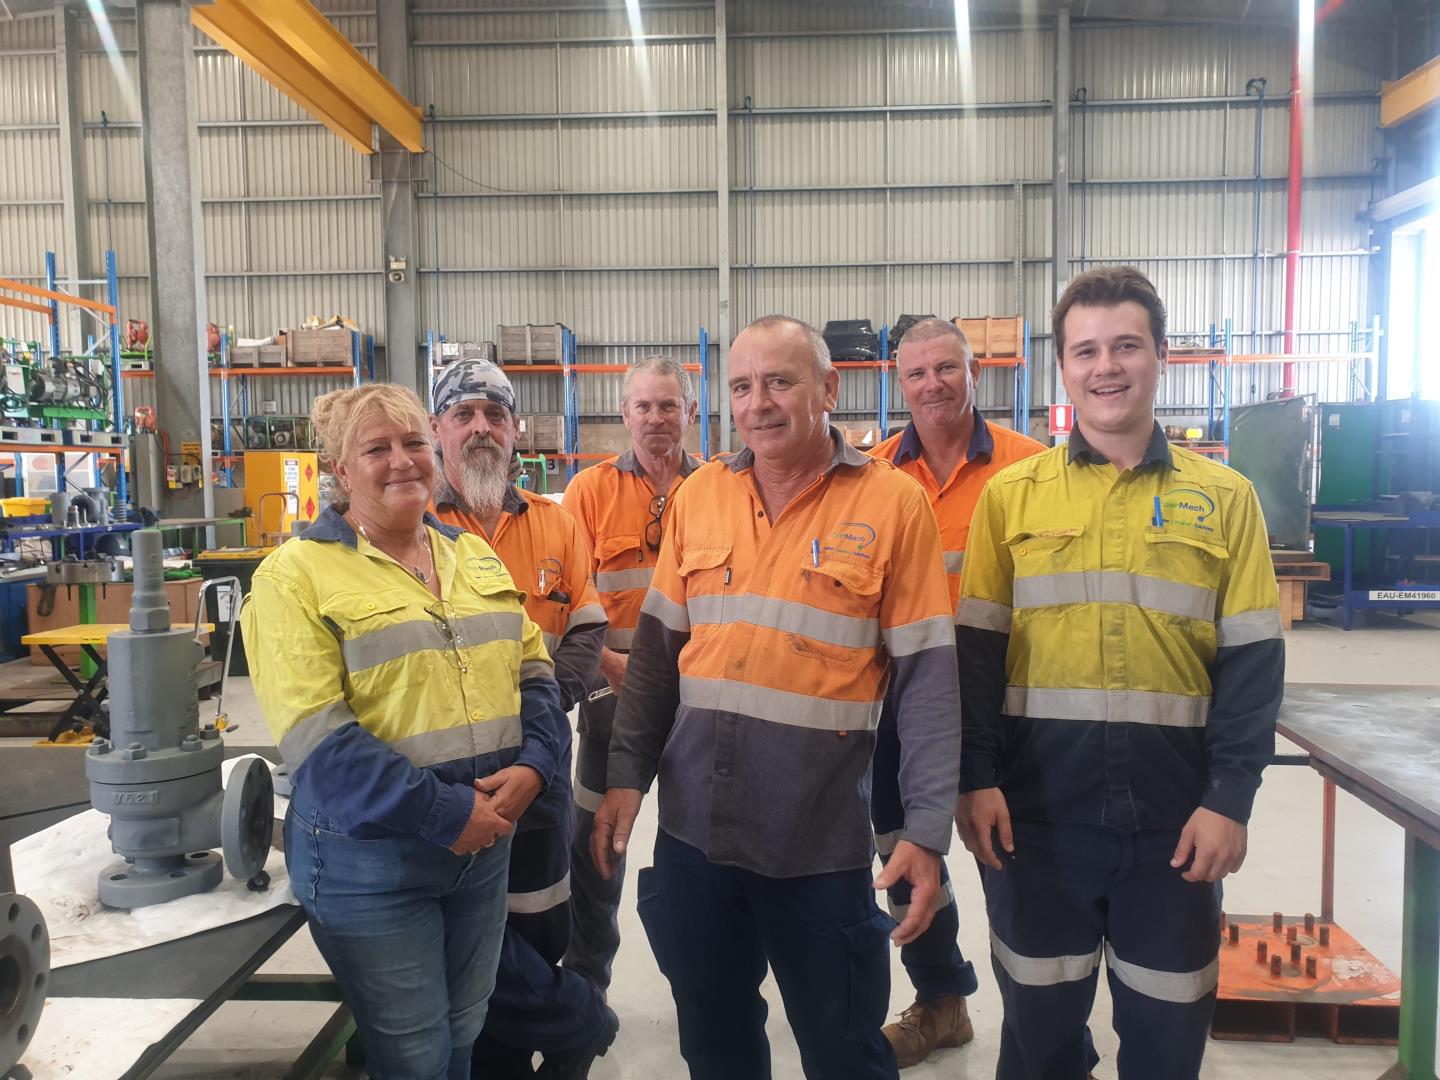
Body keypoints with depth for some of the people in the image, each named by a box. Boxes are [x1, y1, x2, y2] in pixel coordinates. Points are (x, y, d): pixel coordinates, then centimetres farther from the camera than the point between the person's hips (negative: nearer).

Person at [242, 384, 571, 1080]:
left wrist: (532, 763, -9)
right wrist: (443, 811, -21)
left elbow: (533, 671, 10)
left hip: (485, 840, 5)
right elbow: (316, 734, -18)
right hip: (371, 853, -5)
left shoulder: (475, 558, 10)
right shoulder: (297, 573, -9)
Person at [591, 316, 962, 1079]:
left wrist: (926, 829, -12)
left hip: (822, 840, -3)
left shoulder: (892, 503, -8)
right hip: (693, 826, 4)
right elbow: (657, 649, 8)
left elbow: (927, 676, -8)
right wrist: (627, 775, 4)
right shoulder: (698, 494, 4)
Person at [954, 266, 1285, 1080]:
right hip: (1038, 807, 0)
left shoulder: (1224, 498, 1)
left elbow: (1253, 660, 0)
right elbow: (978, 649, 0)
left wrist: (1230, 799, -7)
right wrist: (976, 779, -6)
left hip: (1176, 811, 1)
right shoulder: (1011, 494, 0)